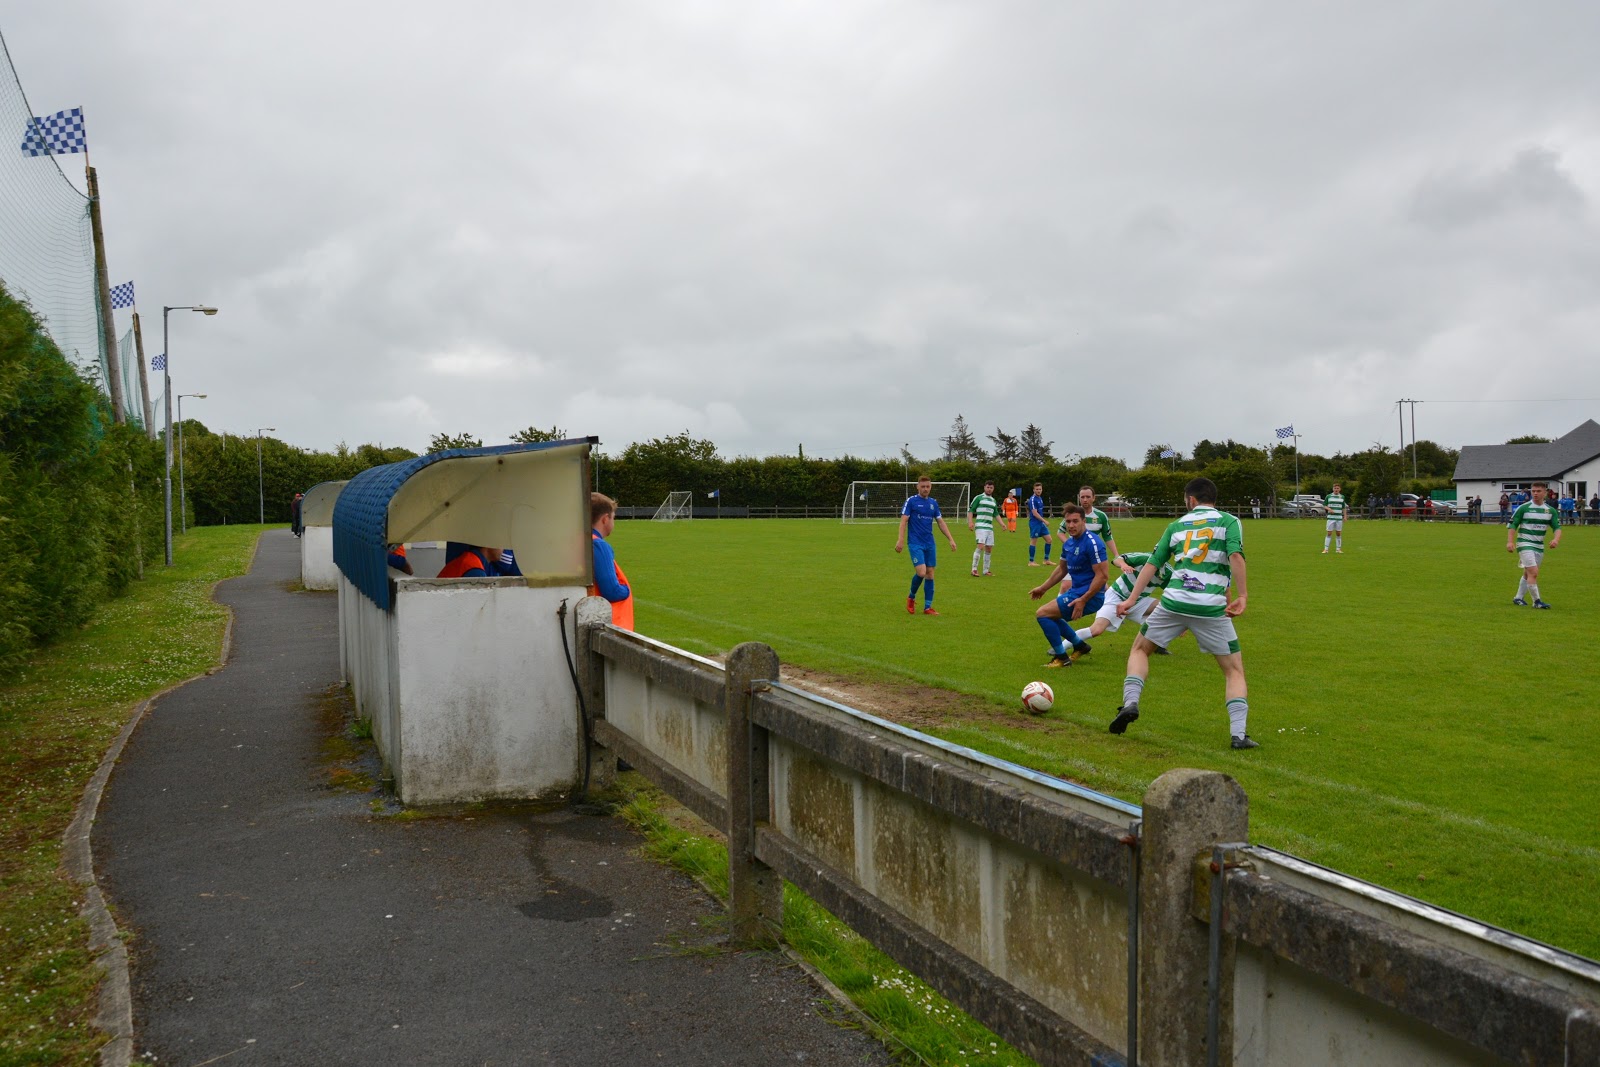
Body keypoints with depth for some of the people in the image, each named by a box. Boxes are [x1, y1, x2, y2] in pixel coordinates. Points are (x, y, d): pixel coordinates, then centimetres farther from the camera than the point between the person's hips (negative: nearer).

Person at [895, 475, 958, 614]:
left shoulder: (933, 503, 11)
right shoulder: (911, 501, -4)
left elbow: (941, 522, 16)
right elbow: (903, 521, -8)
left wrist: (951, 539, 10)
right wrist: (900, 540, -17)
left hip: (930, 544, 5)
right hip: (915, 543, -5)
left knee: (930, 574, 3)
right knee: (921, 572, -17)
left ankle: (927, 607, 10)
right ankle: (911, 598, 9)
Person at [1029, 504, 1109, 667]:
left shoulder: (1092, 542, -20)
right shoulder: (1068, 542, 7)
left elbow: (1102, 575, -23)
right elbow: (1062, 569, 23)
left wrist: (1082, 600, -26)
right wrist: (1043, 588, 26)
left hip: (1089, 596, -9)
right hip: (1076, 591, 9)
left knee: (1042, 614, -12)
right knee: (1050, 616, 21)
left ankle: (1062, 658, 0)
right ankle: (1080, 646, 32)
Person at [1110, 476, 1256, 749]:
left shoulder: (1177, 525, 17)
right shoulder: (1228, 521, 9)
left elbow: (1152, 563, 12)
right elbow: (1236, 555, -9)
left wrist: (1132, 599, 12)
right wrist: (1241, 597, -9)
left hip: (1173, 602, 2)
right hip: (1212, 607, -1)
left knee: (1139, 649, 23)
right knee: (1234, 669, 13)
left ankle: (1130, 702, 3)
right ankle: (1239, 734, 0)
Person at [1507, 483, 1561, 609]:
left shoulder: (1551, 511, 6)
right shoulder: (1523, 508, -7)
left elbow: (1557, 527, 5)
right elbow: (1512, 525, -5)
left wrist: (1556, 539, -16)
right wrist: (1510, 541, -16)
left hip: (1539, 546, 5)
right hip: (1525, 544, -5)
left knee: (1528, 574, 13)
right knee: (1533, 572, -15)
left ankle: (1519, 598, 26)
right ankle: (1537, 601, -9)